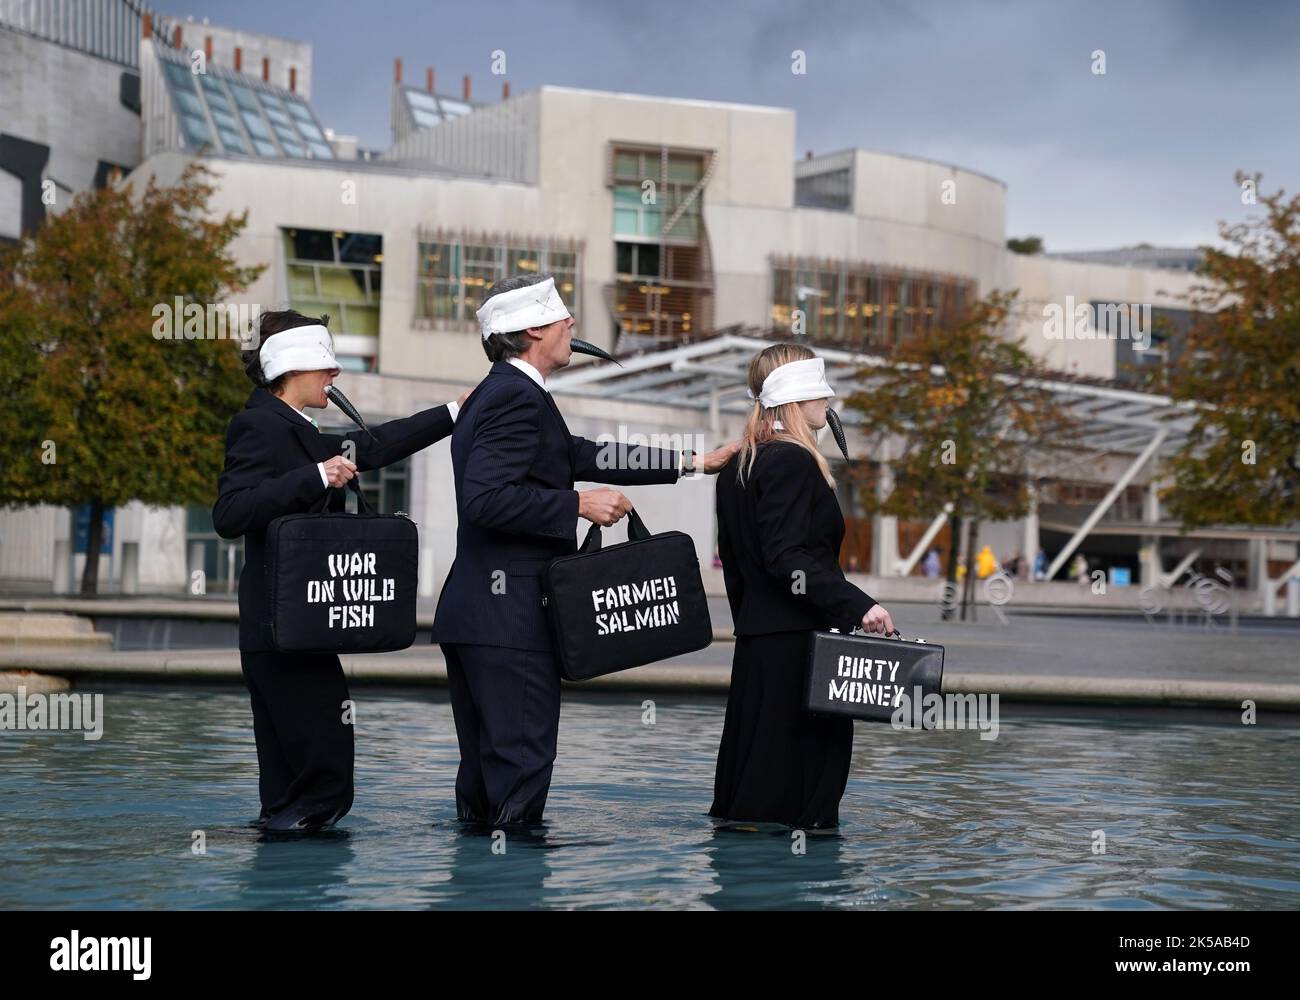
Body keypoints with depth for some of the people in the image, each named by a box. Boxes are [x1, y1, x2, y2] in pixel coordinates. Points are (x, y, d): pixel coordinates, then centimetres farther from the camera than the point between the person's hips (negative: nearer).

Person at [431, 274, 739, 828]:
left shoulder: (497, 394, 19)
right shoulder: (519, 398, -14)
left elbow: (583, 455, 21)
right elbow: (485, 499, -24)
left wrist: (693, 462, 22)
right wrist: (577, 504, -16)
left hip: (474, 614, 10)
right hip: (510, 617, -10)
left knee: (485, 767, 13)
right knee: (522, 759, -7)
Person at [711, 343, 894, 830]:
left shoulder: (738, 466, 15)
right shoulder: (792, 462, -14)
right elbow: (787, 557, -23)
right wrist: (857, 605, -25)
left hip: (755, 639, 10)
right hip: (796, 642, -10)